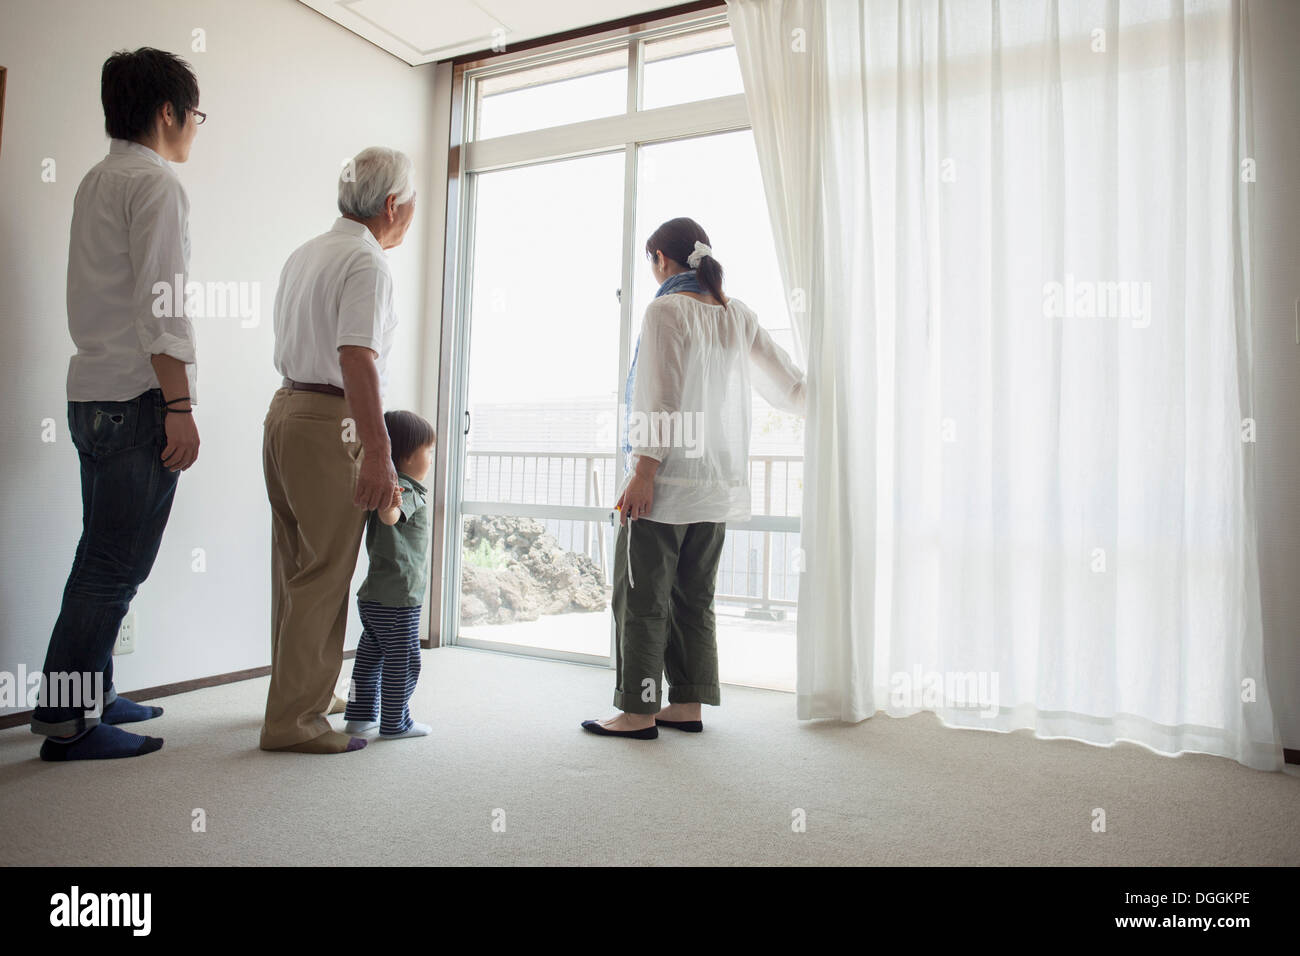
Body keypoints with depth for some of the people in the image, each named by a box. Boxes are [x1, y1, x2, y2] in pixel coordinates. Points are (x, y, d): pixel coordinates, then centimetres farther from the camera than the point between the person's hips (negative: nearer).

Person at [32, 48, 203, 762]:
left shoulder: (95, 182, 22)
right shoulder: (156, 183, -7)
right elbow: (161, 304, -17)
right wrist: (180, 407, -18)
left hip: (92, 393, 10)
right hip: (138, 398, -10)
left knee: (105, 560, 15)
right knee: (115, 567, -5)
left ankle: (91, 696, 24)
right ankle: (67, 721, 2)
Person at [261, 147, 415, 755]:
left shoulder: (305, 253, 17)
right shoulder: (366, 261, -12)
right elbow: (357, 357, -25)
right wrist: (378, 452, -30)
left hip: (285, 411, 10)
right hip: (329, 425, -10)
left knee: (294, 567, 17)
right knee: (323, 575, -4)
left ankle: (298, 690, 31)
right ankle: (295, 718, 3)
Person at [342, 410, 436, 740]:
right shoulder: (409, 491, -18)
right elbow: (390, 517, -40)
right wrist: (391, 506, -59)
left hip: (371, 595, 10)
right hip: (398, 597, -10)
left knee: (370, 653, 19)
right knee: (403, 661, 3)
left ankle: (360, 714, 30)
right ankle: (394, 723, 12)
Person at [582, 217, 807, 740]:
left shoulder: (666, 310, -8)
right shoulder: (739, 315, 10)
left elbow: (662, 401, -16)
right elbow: (790, 388, 14)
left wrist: (642, 472, -15)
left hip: (667, 479, -7)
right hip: (719, 482, 7)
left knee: (642, 598, 0)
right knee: (694, 598, 13)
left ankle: (638, 711, 5)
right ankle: (688, 703, 18)